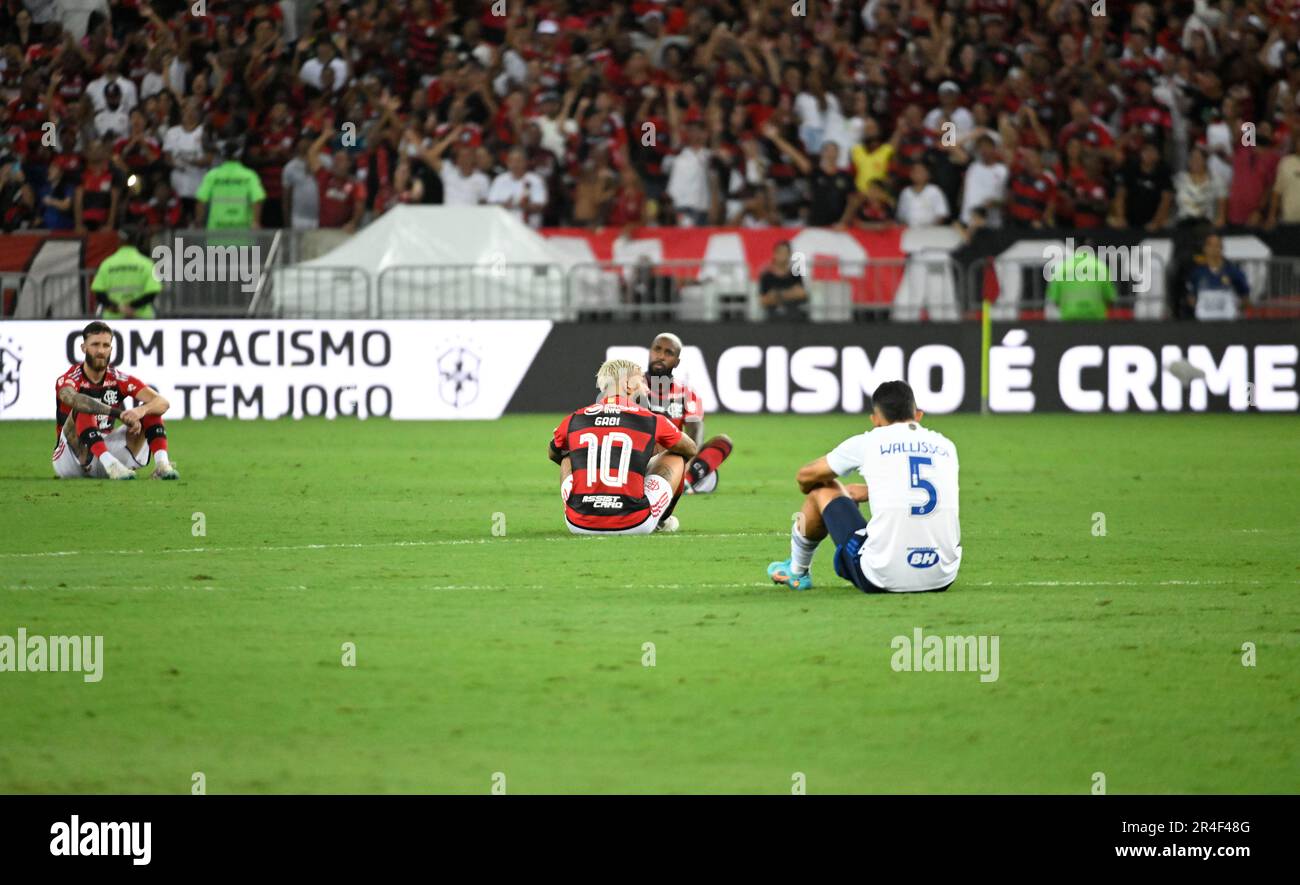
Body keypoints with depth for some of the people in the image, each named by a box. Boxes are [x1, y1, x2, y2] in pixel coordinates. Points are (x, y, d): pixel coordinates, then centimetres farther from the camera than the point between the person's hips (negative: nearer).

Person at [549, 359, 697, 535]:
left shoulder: (573, 420, 7)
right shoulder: (651, 421, 2)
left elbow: (554, 454, 31)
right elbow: (690, 450, 23)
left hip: (580, 525, 2)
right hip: (634, 525, -2)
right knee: (676, 457, 23)